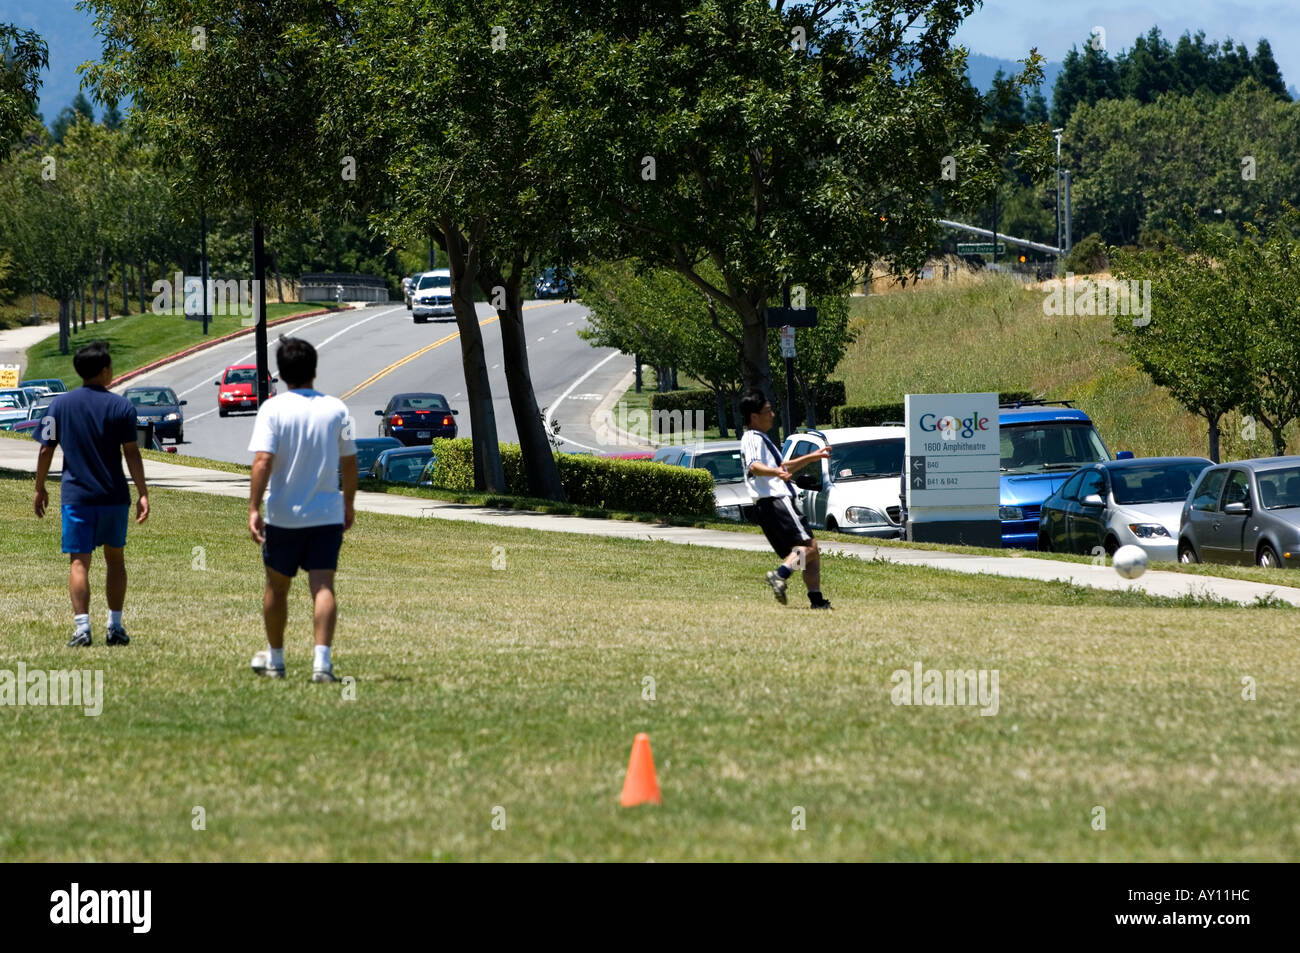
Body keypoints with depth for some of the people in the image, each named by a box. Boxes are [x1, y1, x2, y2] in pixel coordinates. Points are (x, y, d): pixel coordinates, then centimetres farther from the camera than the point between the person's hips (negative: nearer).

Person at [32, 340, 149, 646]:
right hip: (114, 495, 0)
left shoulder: (59, 405, 2)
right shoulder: (121, 406, -4)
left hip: (75, 495, 0)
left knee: (79, 563, -2)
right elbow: (131, 452, -6)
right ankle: (115, 627, 15)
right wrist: (142, 493, -3)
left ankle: (81, 625, -16)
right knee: (115, 560, 15)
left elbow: (45, 450, 3)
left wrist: (39, 488, 14)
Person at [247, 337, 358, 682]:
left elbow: (262, 461, -17)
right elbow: (349, 462, 7)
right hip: (327, 514, 1)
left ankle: (274, 658, 27)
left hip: (283, 515, -1)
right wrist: (349, 503, 21)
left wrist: (253, 508, -17)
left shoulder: (272, 409, -7)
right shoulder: (336, 409, 1)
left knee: (277, 588, 15)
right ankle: (322, 660, -19)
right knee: (323, 587, -4)